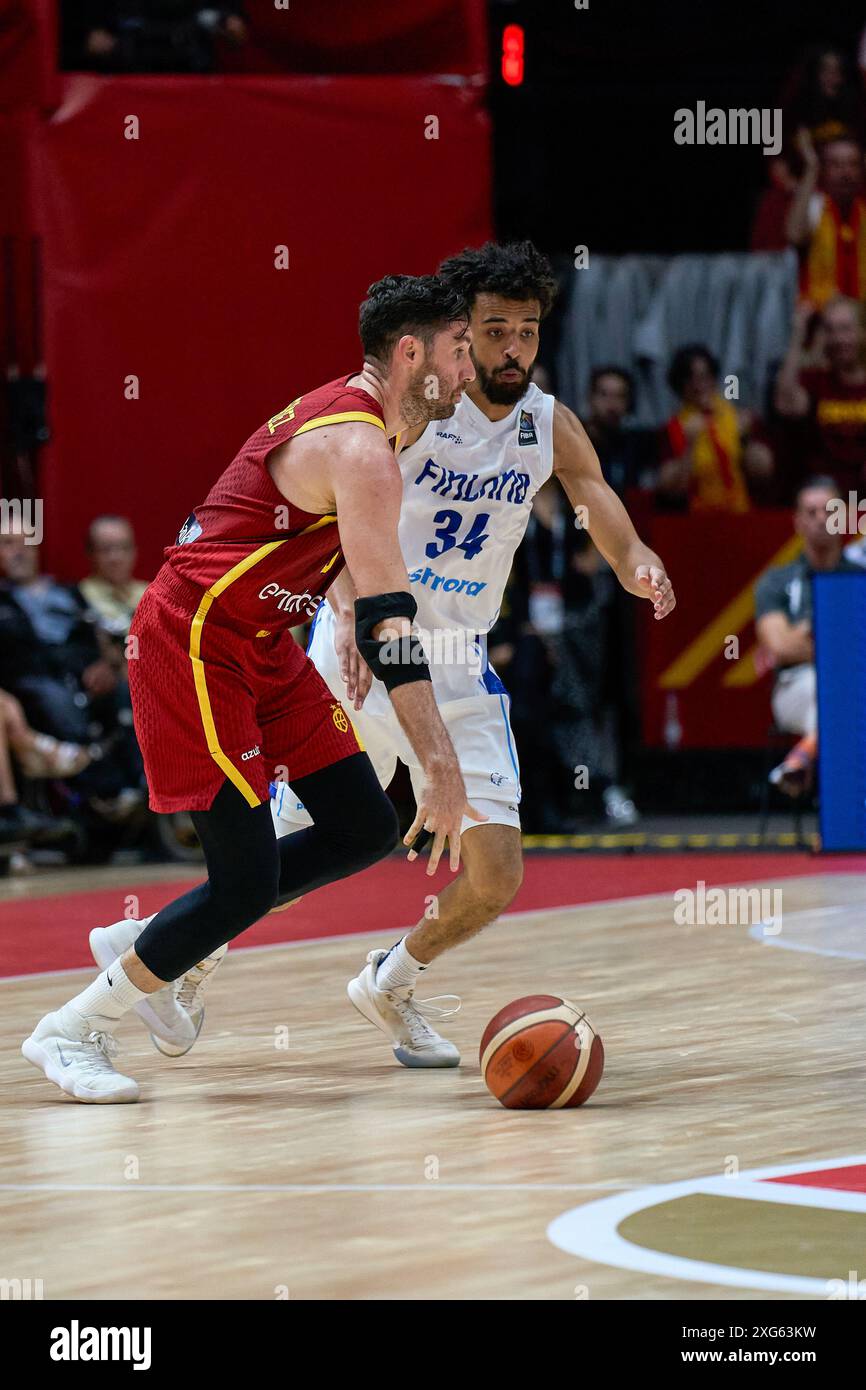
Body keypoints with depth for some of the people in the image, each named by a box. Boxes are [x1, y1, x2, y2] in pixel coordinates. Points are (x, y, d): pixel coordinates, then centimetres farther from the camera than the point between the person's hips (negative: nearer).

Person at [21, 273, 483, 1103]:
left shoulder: (344, 413, 10)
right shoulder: (360, 450, -21)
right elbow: (388, 624, -27)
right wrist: (442, 772, -30)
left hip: (260, 646, 10)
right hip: (194, 648, -10)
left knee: (364, 831, 6)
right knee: (247, 885, -11)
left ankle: (163, 950, 18)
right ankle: (71, 1033, 3)